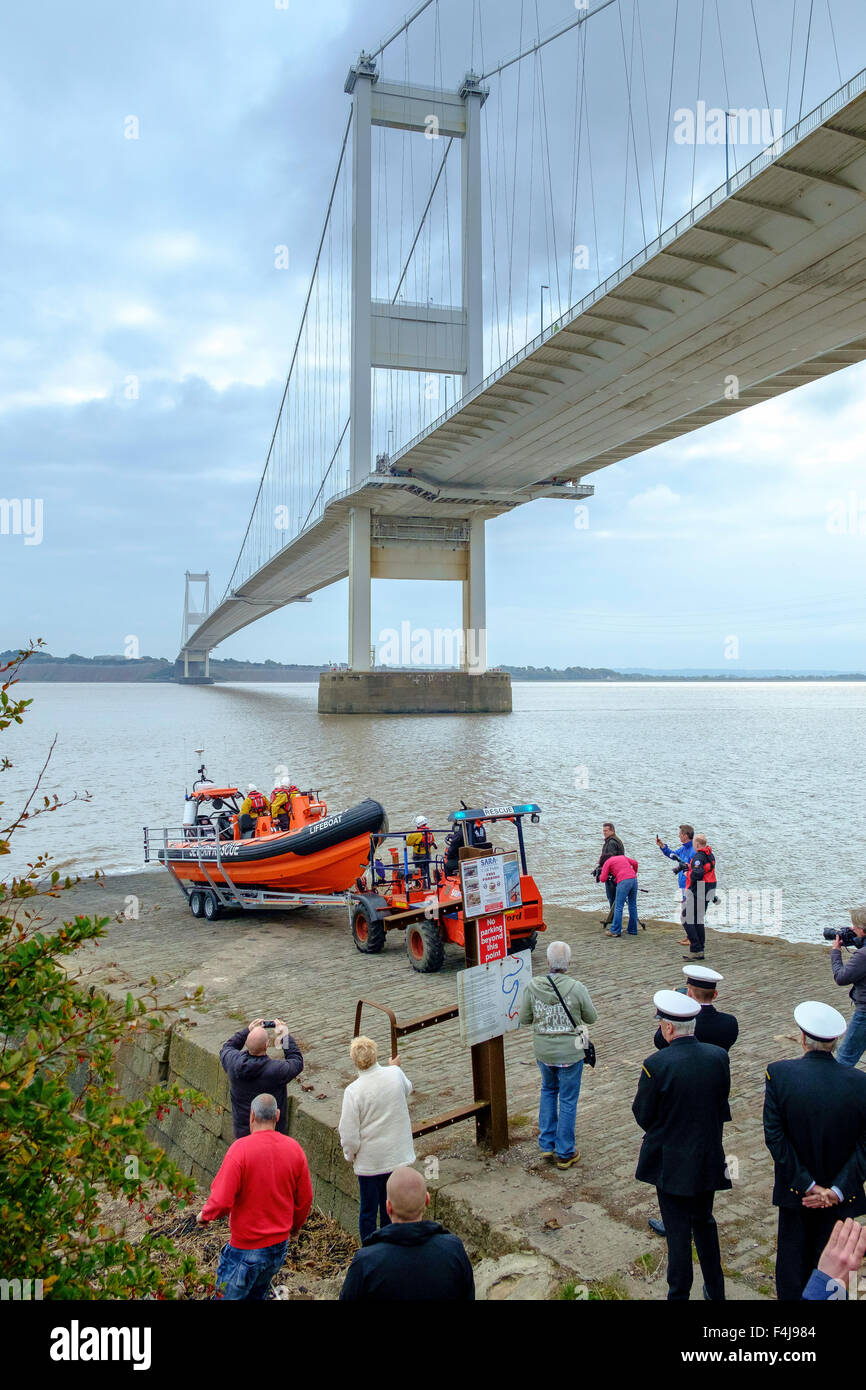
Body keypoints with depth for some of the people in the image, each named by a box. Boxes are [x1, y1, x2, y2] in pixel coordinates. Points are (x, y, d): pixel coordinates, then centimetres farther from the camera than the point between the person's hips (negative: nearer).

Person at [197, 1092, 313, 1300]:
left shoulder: (241, 1148, -20)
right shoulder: (294, 1148, -4)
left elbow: (222, 1201, -21)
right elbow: (305, 1200, 4)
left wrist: (204, 1215, 0)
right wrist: (295, 1228, 23)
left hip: (246, 1249, -5)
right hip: (280, 1245, 6)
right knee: (257, 1294, 23)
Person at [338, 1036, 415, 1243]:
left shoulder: (353, 1091, -21)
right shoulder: (395, 1074, -10)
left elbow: (349, 1133, -14)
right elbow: (407, 1088, 16)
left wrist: (351, 1155, 5)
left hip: (369, 1160, -4)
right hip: (398, 1156, 4)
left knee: (368, 1211, 12)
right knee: (390, 1208, 18)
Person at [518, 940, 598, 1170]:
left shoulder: (533, 986, -15)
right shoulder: (577, 989, -20)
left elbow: (524, 1019, -4)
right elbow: (591, 1017, -5)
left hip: (543, 1052, 3)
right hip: (570, 1053, -2)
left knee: (548, 1091, 26)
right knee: (568, 1101, 11)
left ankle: (547, 1144, 30)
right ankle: (565, 1153, 22)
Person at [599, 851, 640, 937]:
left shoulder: (607, 862, 11)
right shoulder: (623, 857, 27)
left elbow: (603, 879, 5)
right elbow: (635, 863, 22)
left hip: (623, 881, -6)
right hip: (633, 879, 6)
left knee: (618, 907, -2)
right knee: (632, 906, 14)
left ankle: (615, 931, -2)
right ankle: (633, 930, 19)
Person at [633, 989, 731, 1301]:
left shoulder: (656, 1064, -25)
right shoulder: (719, 1056, -11)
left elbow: (643, 1115, -14)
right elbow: (722, 1104, 2)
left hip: (671, 1163, -4)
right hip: (709, 1159, 4)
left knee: (678, 1231, 11)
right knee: (704, 1221, 24)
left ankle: (679, 1293, 26)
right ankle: (715, 1290, 37)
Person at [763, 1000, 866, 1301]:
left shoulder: (779, 1073, -21)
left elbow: (774, 1136, -20)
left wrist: (807, 1185, -14)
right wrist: (836, 1190, -14)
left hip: (795, 1192, 0)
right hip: (838, 1194, 1)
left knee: (793, 1254, 20)